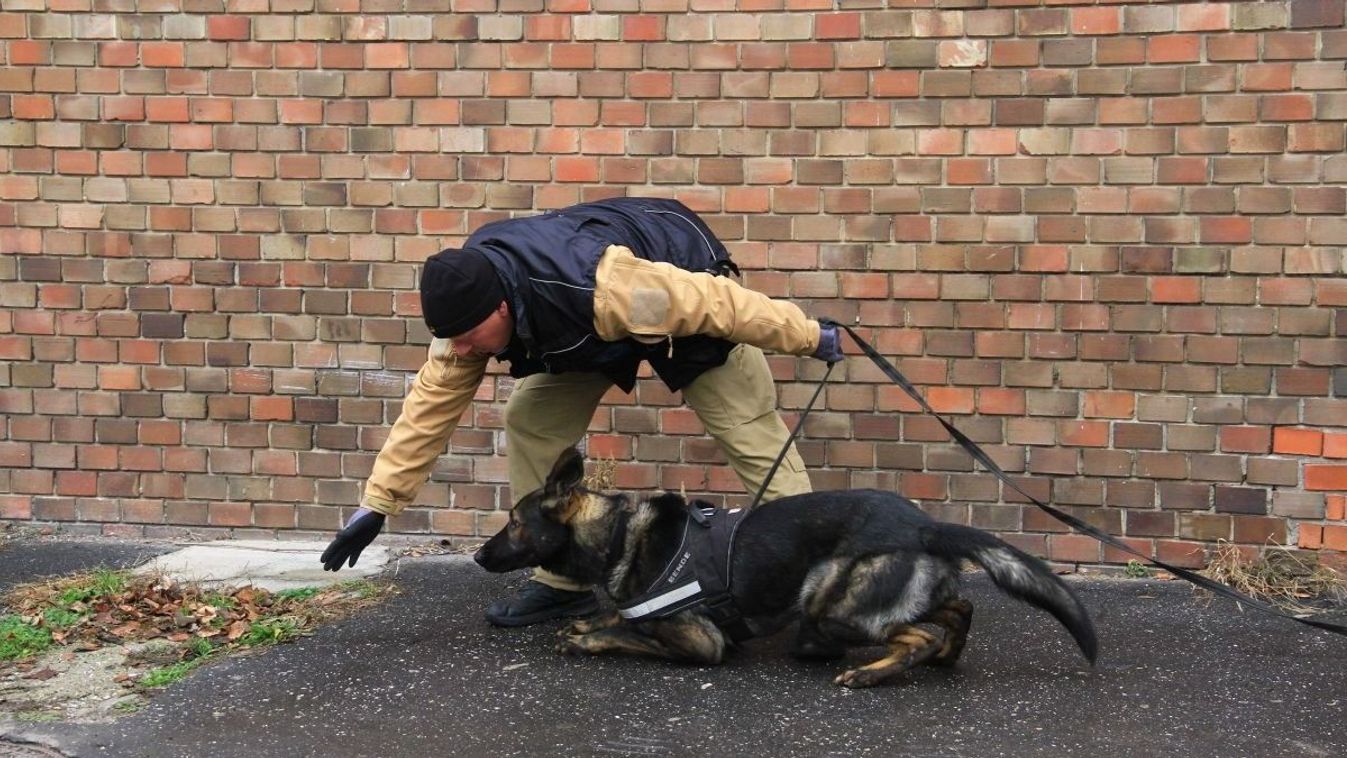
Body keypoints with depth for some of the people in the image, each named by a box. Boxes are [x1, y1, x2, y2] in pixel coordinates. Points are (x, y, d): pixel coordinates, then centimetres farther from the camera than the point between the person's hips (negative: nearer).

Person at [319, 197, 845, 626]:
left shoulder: (598, 288, -45)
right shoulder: (468, 300, -24)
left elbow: (717, 301, -35)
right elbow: (431, 402, -16)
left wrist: (811, 339, -22)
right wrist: (377, 503, -16)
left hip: (689, 296, -6)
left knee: (750, 430, -12)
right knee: (529, 421, -5)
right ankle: (563, 579, 7)